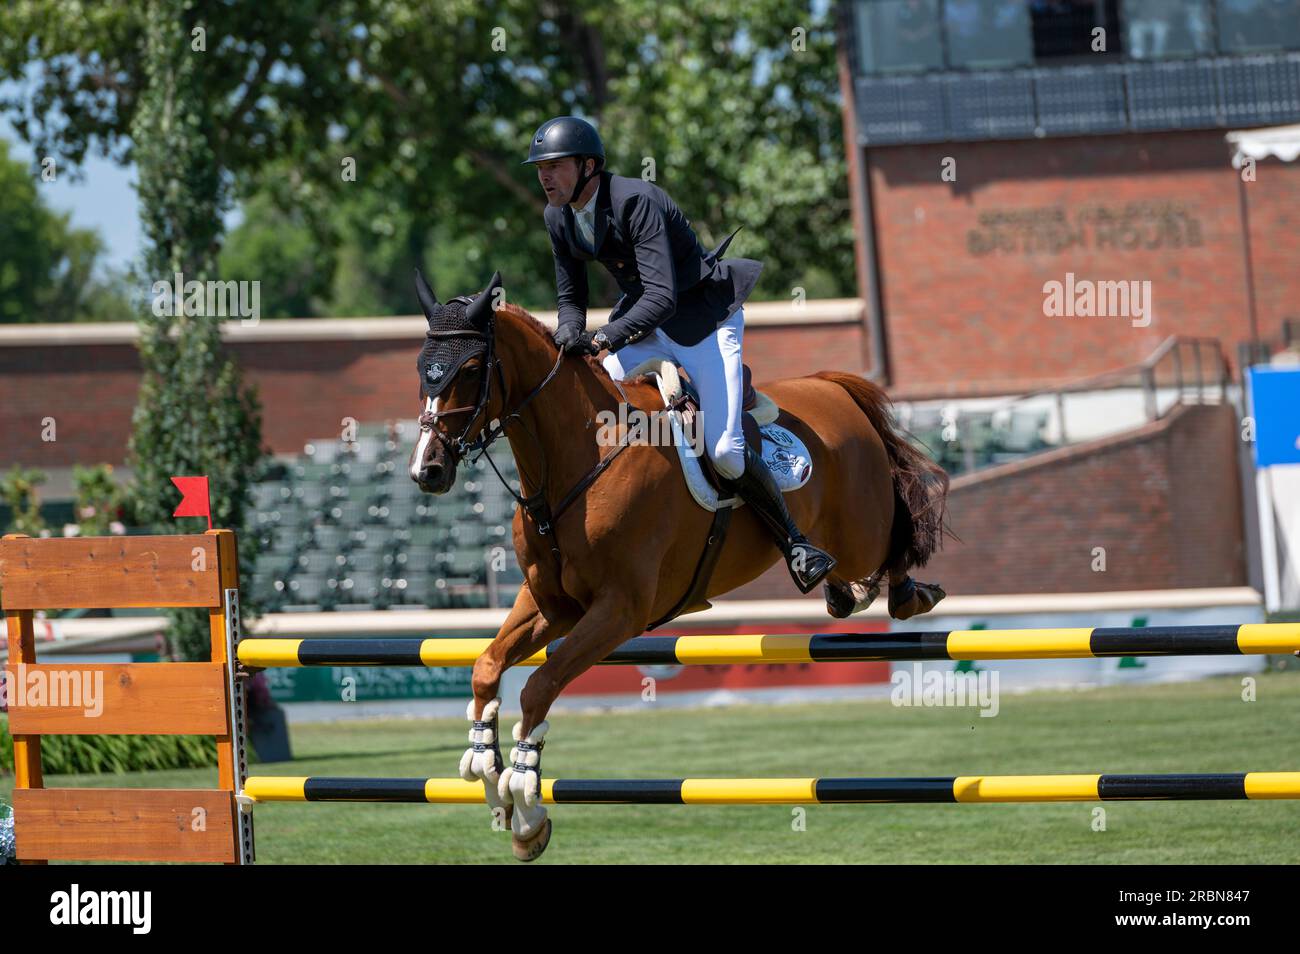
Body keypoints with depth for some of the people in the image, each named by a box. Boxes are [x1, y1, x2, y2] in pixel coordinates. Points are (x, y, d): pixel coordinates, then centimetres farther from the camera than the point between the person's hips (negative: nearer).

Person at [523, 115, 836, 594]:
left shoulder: (637, 201, -27)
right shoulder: (558, 217, -3)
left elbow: (662, 296, -35)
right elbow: (570, 297, 7)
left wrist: (603, 339, -46)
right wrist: (570, 333, -16)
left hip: (704, 320, -8)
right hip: (641, 321, 8)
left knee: (725, 452, -19)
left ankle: (794, 543, 2)